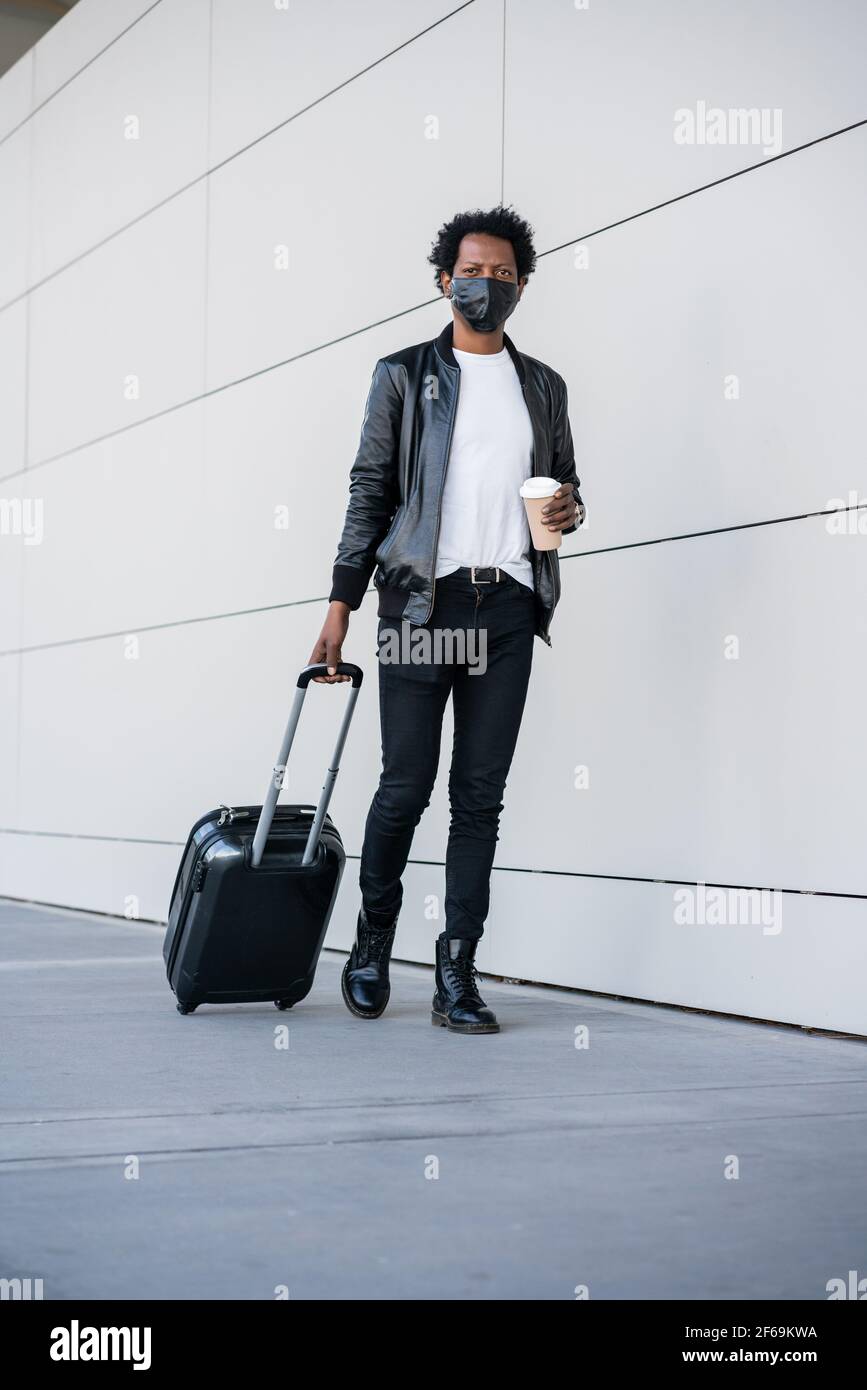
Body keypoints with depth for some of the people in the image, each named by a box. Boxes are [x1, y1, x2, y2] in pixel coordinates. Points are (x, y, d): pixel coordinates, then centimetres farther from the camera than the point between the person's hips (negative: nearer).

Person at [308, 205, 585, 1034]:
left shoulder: (543, 387, 19)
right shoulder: (403, 375, 9)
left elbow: (565, 481, 25)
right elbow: (369, 490, 5)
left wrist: (569, 508, 0)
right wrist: (341, 604, -3)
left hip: (508, 602, 3)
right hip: (421, 599, -3)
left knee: (481, 794, 0)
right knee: (405, 786, -3)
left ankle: (457, 975, 3)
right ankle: (371, 947, 18)